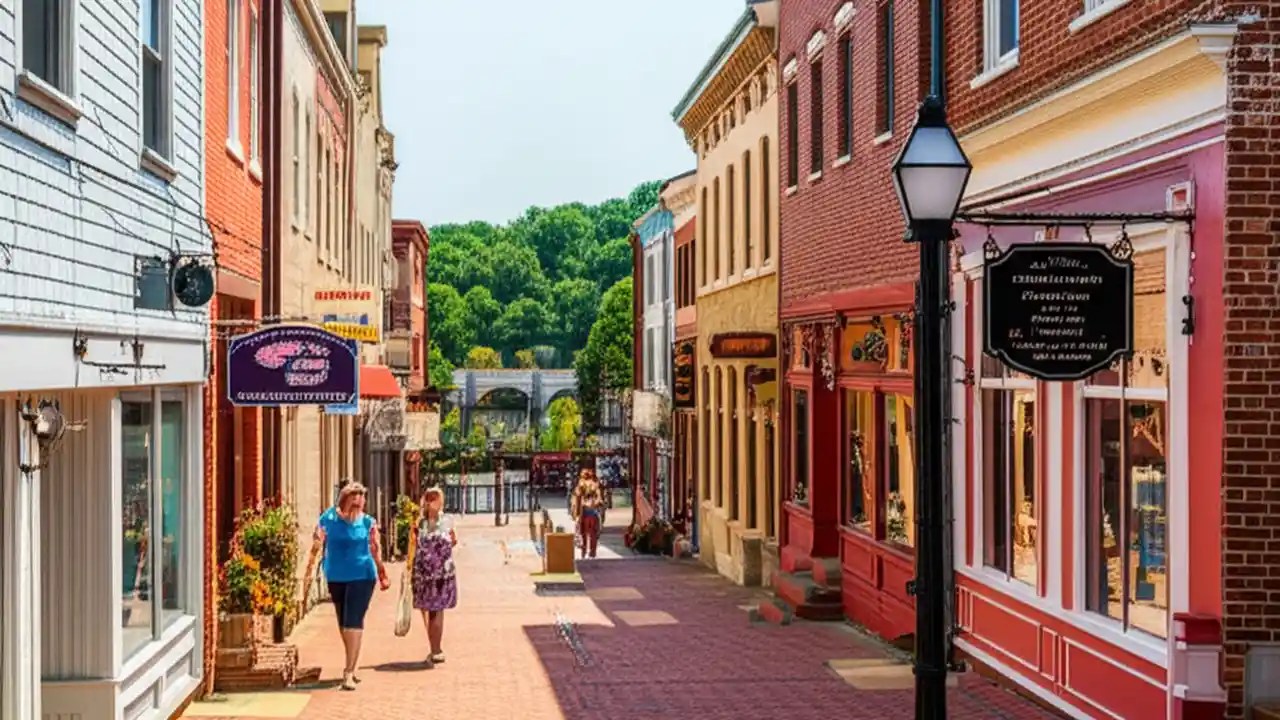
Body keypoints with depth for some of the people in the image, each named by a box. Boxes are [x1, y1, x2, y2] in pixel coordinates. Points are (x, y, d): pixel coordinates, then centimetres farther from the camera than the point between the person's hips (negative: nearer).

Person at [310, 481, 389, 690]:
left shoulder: (367, 522, -4)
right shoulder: (328, 518, -2)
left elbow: (376, 549, 3)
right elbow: (317, 543, 5)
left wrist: (382, 574, 7)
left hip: (362, 576, -3)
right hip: (335, 577, 3)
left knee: (353, 622, -11)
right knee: (343, 623, 15)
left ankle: (349, 672, -12)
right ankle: (351, 665, 33)